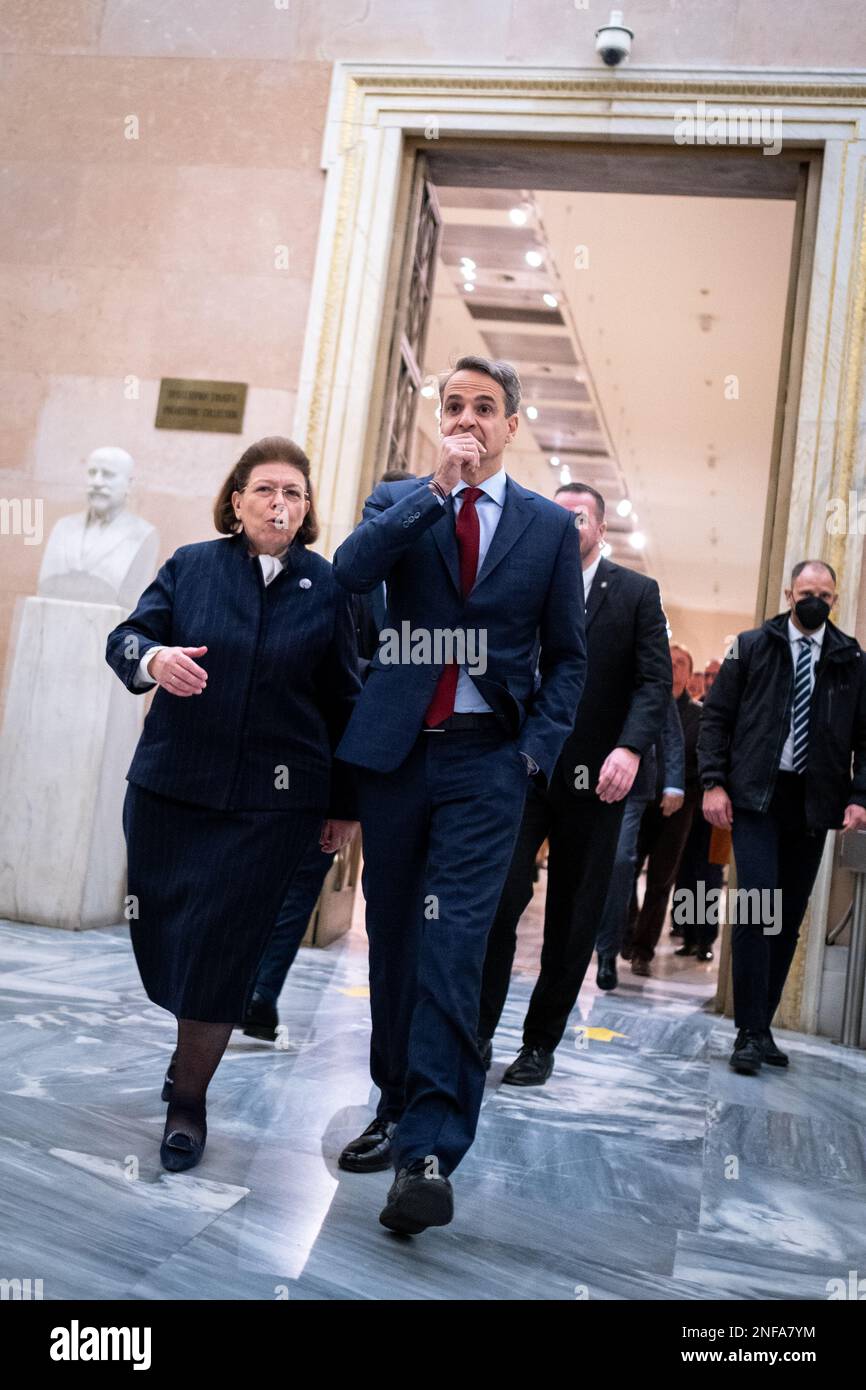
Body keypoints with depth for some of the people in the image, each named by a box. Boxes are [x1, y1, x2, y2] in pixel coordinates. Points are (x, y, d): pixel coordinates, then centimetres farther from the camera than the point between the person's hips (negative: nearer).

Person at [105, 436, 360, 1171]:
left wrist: (345, 804, 4)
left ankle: (189, 1099, 19)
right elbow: (125, 638, 0)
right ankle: (196, 1040, 38)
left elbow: (343, 700, 4)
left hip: (274, 805, -2)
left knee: (219, 946, -1)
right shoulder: (190, 566, 5)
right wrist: (153, 657, -25)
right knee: (161, 936, 7)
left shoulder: (328, 587, 2)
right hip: (170, 787, 2)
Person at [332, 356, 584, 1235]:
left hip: (487, 762, -2)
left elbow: (567, 655, 11)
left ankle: (430, 1152, -6)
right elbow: (349, 571, -13)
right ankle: (397, 1106, 28)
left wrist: (536, 749, -1)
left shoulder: (550, 525, 8)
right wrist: (438, 485, -14)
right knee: (392, 938, 11)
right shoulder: (398, 502, 9)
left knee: (451, 947, -11)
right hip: (394, 751, 2)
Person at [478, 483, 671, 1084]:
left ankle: (541, 1043, 22)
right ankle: (479, 1031, 7)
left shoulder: (636, 593, 4)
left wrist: (630, 748, -20)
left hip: (594, 780, 0)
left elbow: (655, 680, -4)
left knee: (572, 921, 8)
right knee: (497, 899, -10)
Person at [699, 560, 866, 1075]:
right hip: (756, 796, -2)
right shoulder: (753, 646, 4)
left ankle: (762, 1026, 17)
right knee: (757, 906, -11)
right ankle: (750, 1032, -3)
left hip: (813, 802, 3)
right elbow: (717, 716, 3)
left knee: (790, 916, 6)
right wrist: (714, 783, -6)